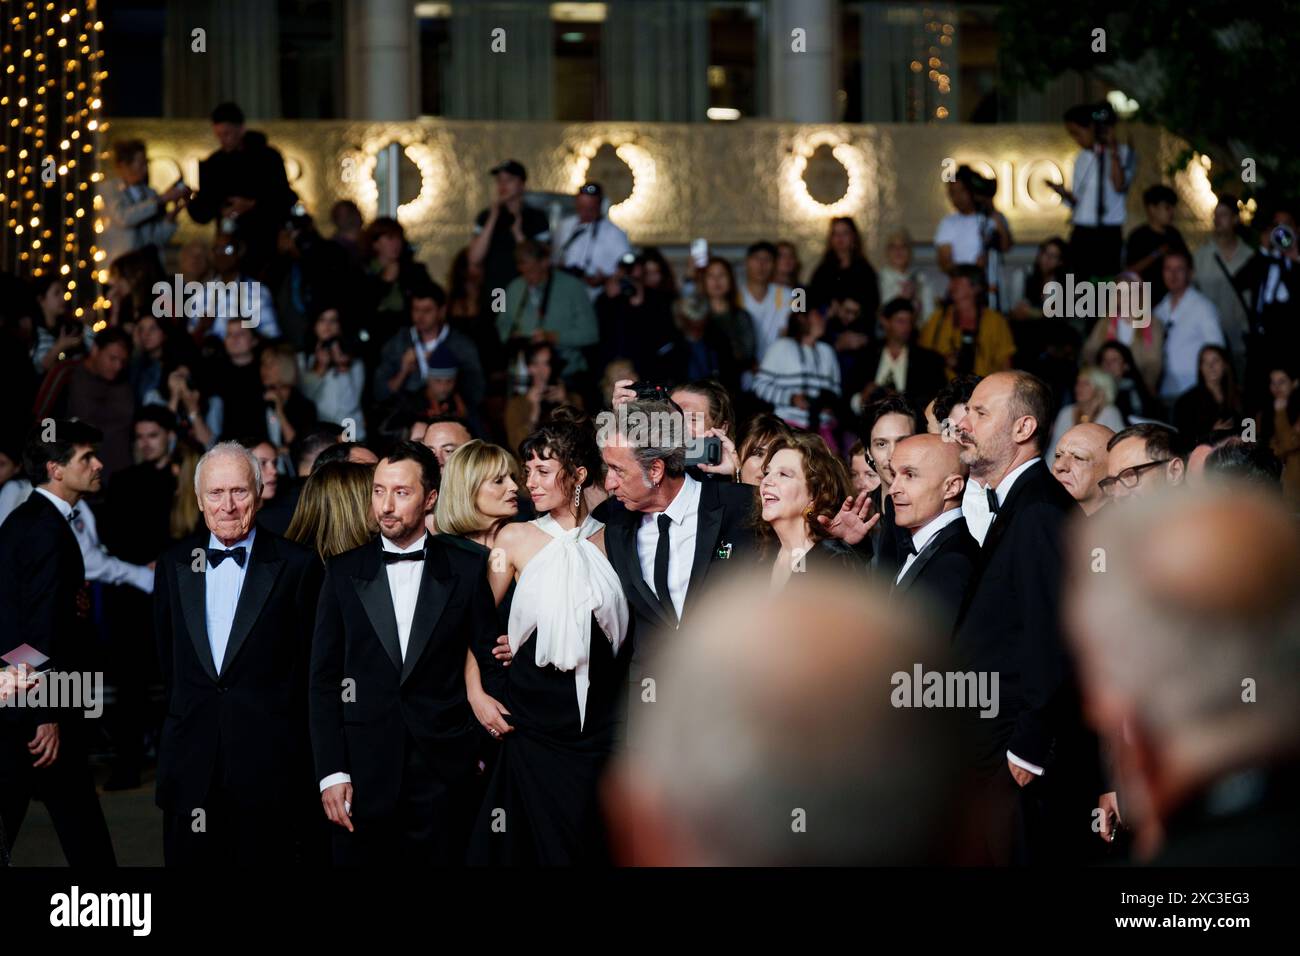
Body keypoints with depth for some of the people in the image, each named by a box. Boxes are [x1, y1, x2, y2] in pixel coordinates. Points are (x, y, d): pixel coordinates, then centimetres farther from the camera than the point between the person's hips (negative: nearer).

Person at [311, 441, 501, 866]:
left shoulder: (467, 569, 4)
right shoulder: (344, 571, 6)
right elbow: (324, 678, 5)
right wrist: (331, 772, -3)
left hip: (444, 771, -1)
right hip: (364, 773, 1)